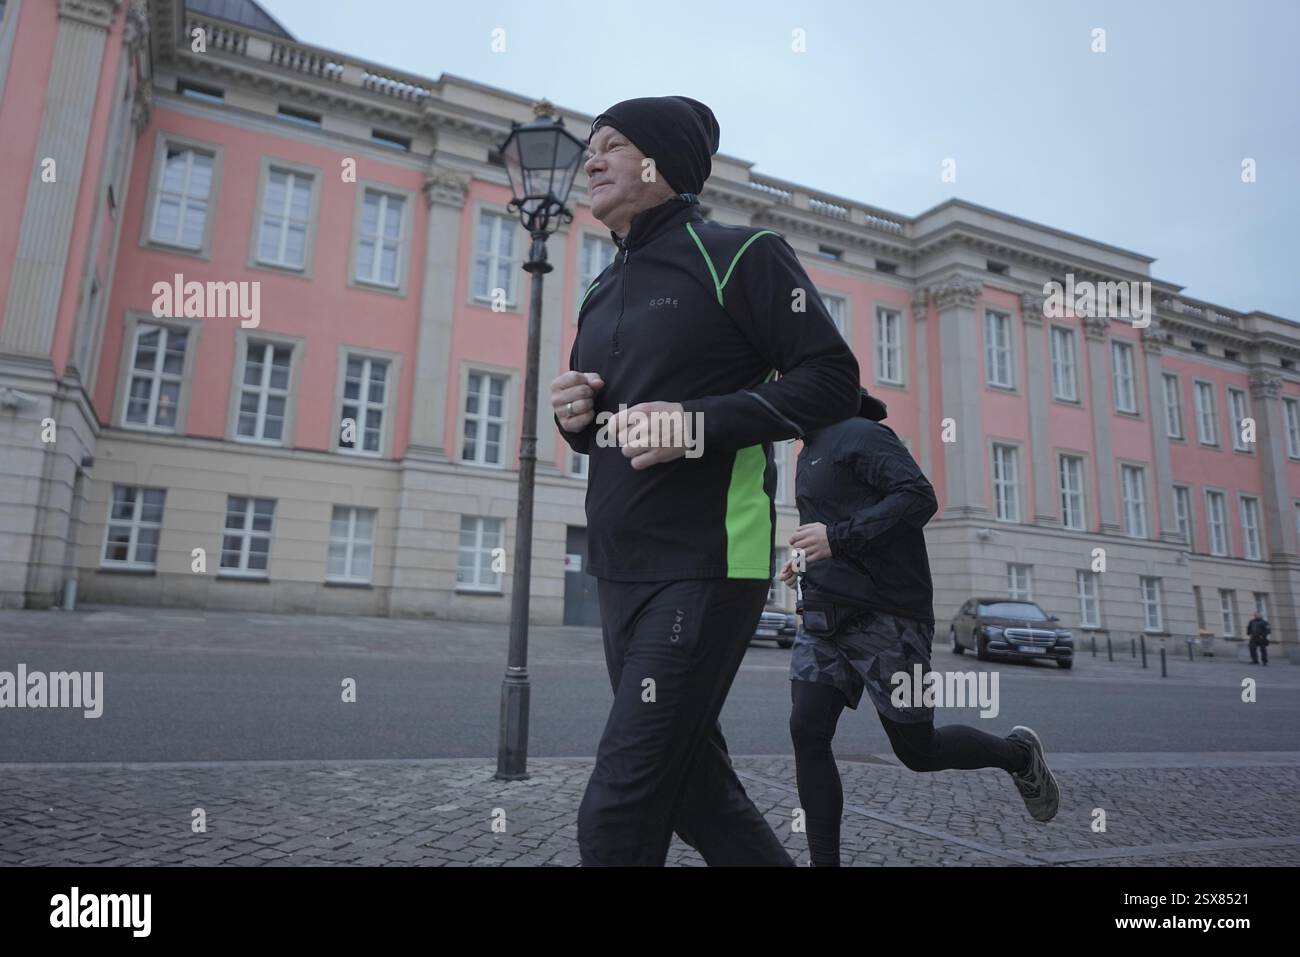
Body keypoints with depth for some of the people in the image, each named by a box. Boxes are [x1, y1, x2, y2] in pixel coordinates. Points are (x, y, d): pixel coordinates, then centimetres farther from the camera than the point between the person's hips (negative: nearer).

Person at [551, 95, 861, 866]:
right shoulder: (602, 294, 18)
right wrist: (578, 417, 0)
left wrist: (700, 425, -21)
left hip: (705, 566, -8)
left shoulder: (738, 255, -3)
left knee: (619, 813, -7)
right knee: (695, 787, 16)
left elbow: (833, 380, -9)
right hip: (621, 572, 8)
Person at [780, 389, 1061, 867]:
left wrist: (838, 538, -29)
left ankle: (1018, 754, 34)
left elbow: (919, 497, -22)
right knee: (807, 733, -7)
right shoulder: (811, 451, 18)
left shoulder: (859, 433, -9)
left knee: (918, 751, 6)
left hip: (886, 617, -8)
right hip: (824, 618, 8)